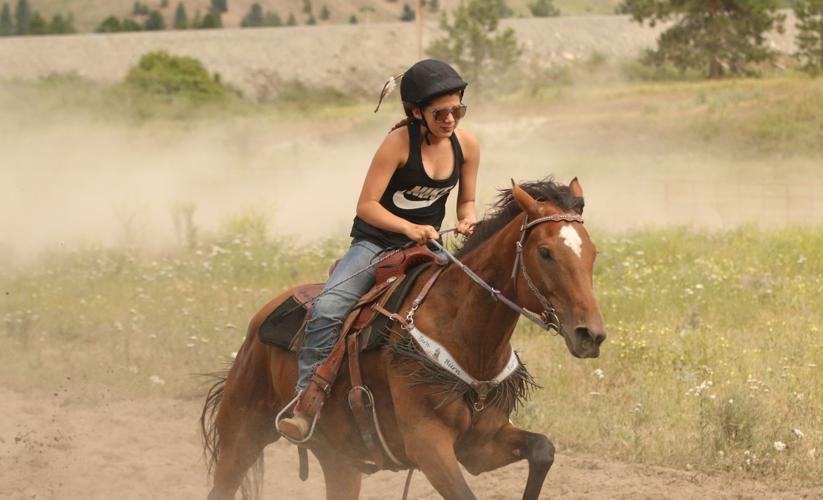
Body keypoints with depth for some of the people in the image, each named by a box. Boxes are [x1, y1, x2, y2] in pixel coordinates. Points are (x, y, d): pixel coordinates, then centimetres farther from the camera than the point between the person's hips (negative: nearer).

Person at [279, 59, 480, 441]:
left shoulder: (467, 145, -3)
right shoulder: (400, 142, -17)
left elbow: (466, 202, 11)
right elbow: (367, 204, -17)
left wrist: (468, 220, -12)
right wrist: (408, 228, -31)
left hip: (426, 246, 5)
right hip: (376, 241, -5)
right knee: (328, 308, -27)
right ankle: (304, 404, -24)